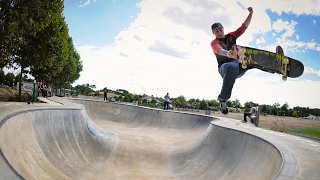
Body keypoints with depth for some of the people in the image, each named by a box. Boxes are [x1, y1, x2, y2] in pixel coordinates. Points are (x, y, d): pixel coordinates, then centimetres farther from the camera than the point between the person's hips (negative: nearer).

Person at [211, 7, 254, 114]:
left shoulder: (231, 36, 17)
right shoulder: (214, 43, -2)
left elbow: (244, 26, 18)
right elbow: (220, 50, -25)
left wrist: (251, 14, 7)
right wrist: (228, 53, -47)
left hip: (239, 63, 6)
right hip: (225, 66, -6)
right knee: (232, 68, -41)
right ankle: (222, 99, -38)